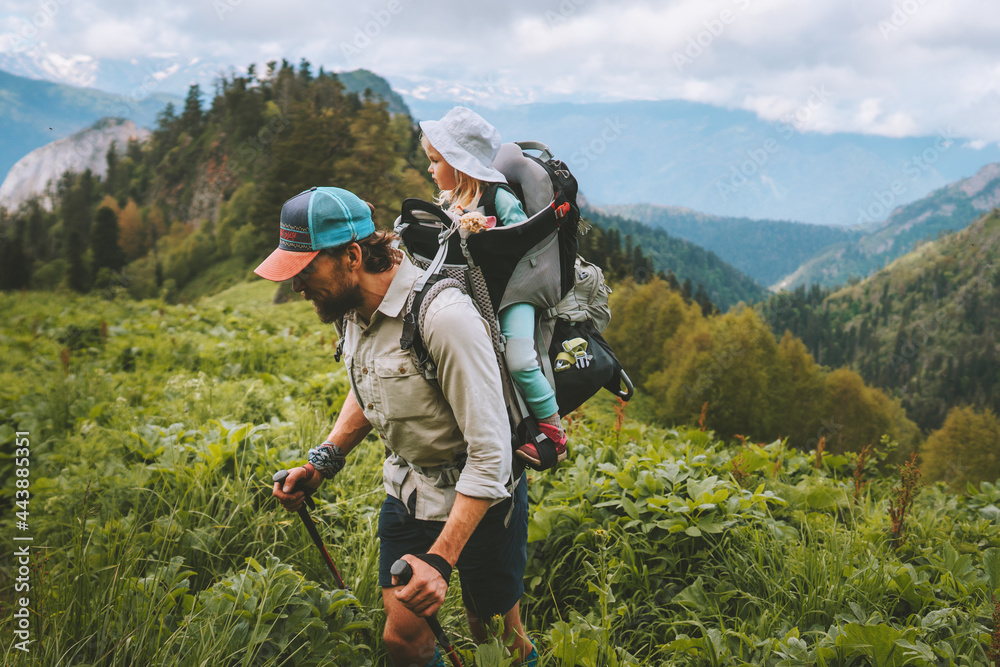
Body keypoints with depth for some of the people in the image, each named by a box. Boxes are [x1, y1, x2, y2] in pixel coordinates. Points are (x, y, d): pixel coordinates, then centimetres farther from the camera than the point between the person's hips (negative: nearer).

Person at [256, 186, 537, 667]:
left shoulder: (445, 318, -32)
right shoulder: (351, 307, -6)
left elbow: (489, 452, -30)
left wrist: (440, 560, -34)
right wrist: (324, 461, 3)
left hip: (480, 499, -6)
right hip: (408, 491, 6)